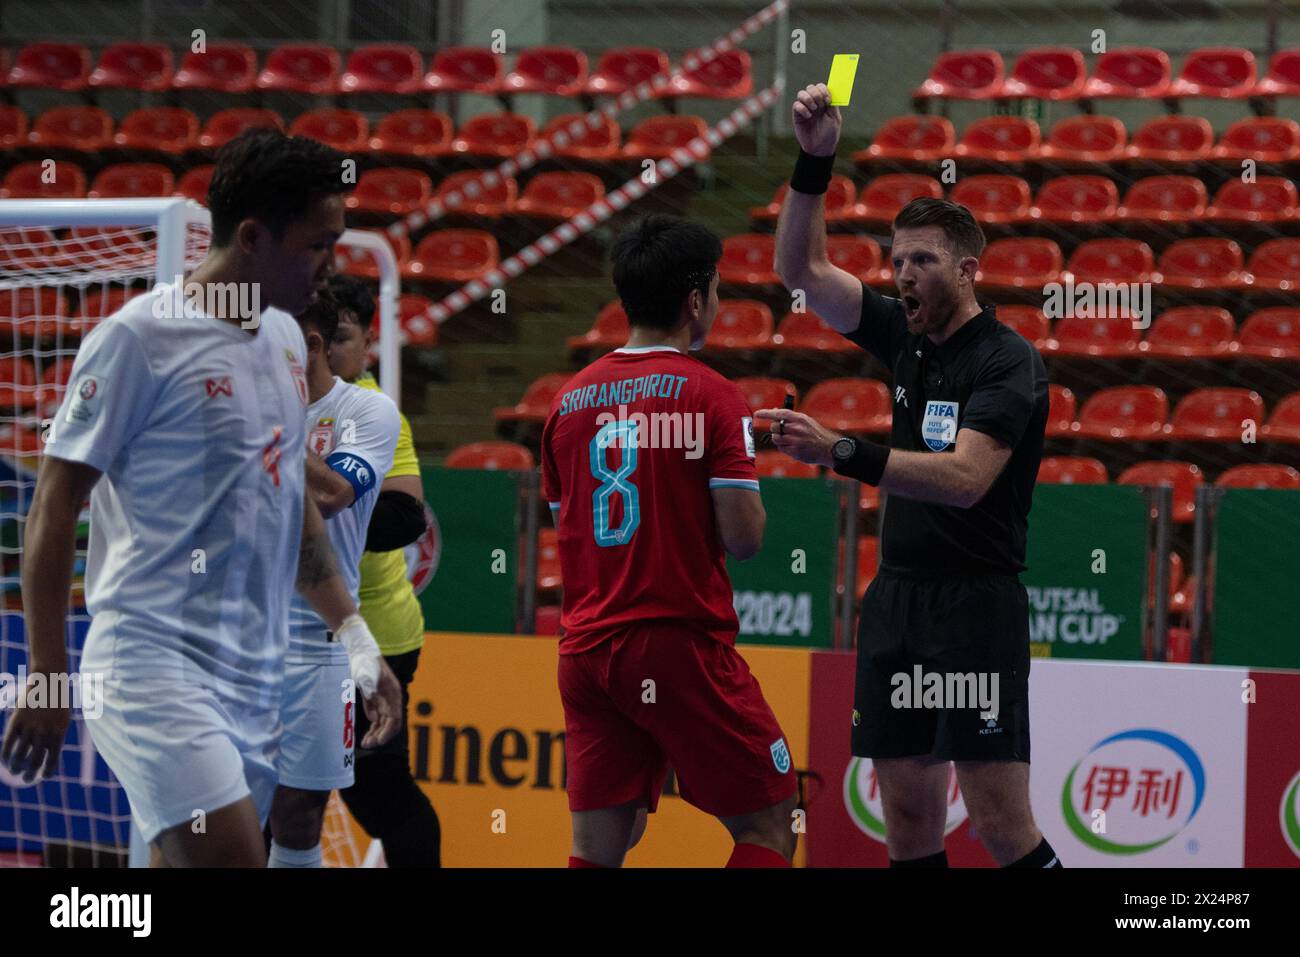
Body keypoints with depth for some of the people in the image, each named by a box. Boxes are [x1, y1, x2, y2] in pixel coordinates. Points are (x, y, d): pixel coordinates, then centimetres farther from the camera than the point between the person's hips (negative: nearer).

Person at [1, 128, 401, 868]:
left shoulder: (285, 338, 15)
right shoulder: (141, 337, -8)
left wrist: (357, 640, 22)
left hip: (256, 679, 7)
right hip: (156, 661, -7)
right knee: (232, 861, -22)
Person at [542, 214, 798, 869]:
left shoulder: (570, 400, 10)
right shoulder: (711, 396, -7)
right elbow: (742, 537, -11)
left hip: (585, 650, 5)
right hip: (680, 644, -5)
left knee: (598, 847, 5)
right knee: (768, 825, 6)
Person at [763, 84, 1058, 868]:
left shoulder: (1008, 361, -11)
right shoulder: (908, 338, 10)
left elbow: (965, 478, -24)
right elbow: (803, 270, 12)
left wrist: (841, 453, -33)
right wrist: (815, 159, -2)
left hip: (976, 605, -7)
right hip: (898, 596, 7)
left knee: (1002, 825, -11)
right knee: (909, 818, 5)